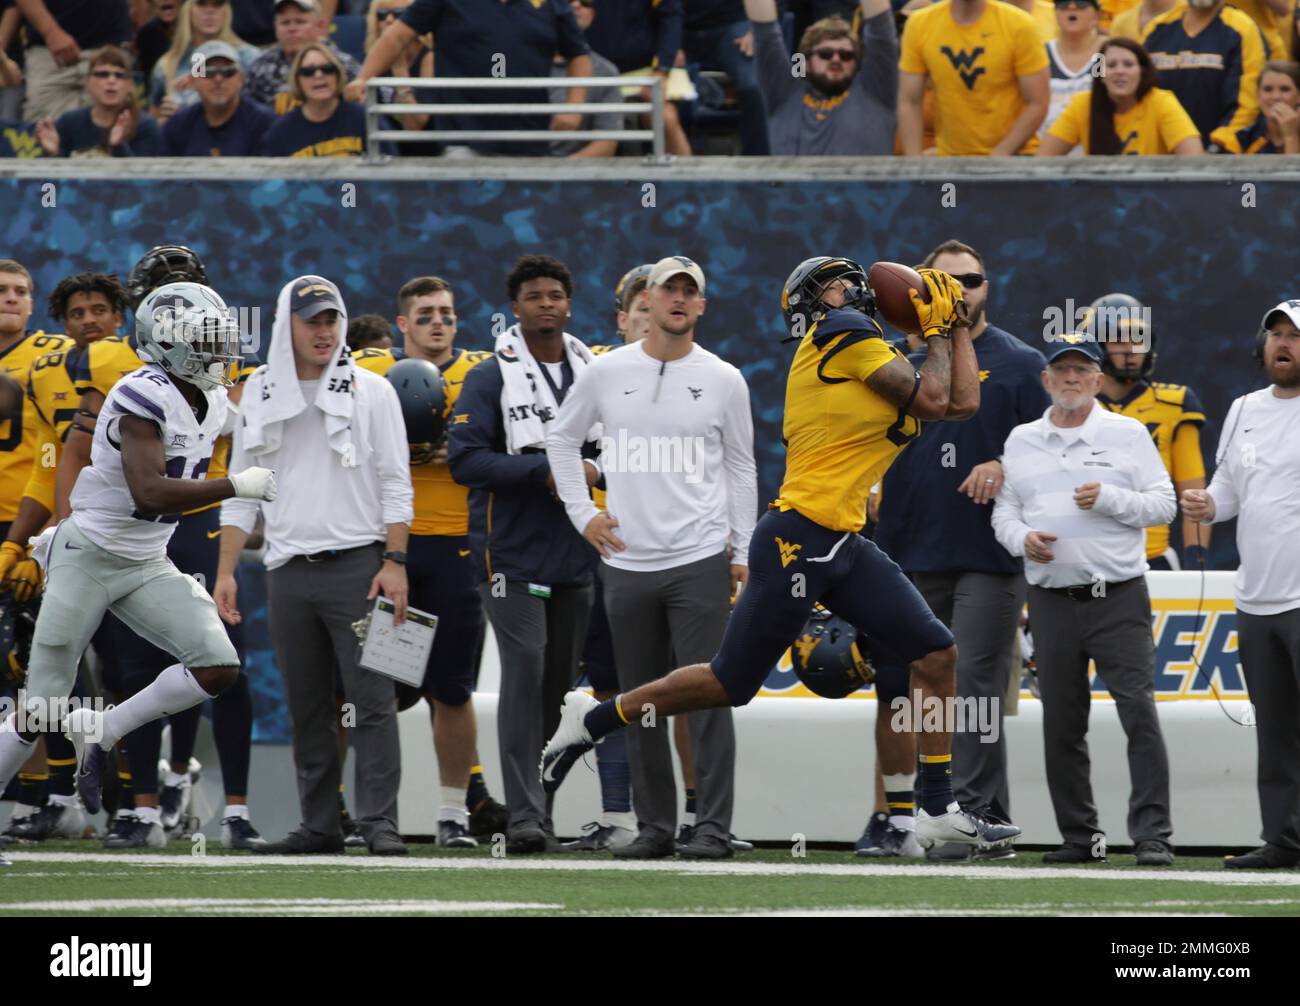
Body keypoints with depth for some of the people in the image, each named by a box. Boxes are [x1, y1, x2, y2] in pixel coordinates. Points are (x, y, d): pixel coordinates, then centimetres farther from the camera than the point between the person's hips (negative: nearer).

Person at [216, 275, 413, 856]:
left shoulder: (370, 391, 3)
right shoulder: (261, 394, 11)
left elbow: (395, 483, 1)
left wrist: (395, 561, -9)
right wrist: (226, 570, 6)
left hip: (357, 565, -3)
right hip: (288, 571, 3)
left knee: (372, 700, -9)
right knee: (307, 709, 6)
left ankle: (379, 823, -10)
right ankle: (320, 826, 11)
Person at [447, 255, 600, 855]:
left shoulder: (594, 376, 12)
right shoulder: (491, 378, -3)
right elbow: (465, 460, -12)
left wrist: (594, 470, -6)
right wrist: (544, 471, -18)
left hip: (572, 552, 5)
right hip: (512, 551, -5)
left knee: (558, 679, 10)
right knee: (525, 670, -14)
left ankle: (533, 798, 23)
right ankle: (526, 817, -17)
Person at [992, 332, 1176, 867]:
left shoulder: (1127, 435, 5)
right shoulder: (1021, 441, 13)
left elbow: (1163, 504, 3)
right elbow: (1002, 511, 14)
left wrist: (1109, 497, -13)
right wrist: (1022, 537, -8)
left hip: (1119, 600, -3)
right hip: (1052, 602, 3)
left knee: (1139, 713, -12)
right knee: (1061, 726, 5)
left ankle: (1153, 836, -12)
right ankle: (1080, 837, 14)